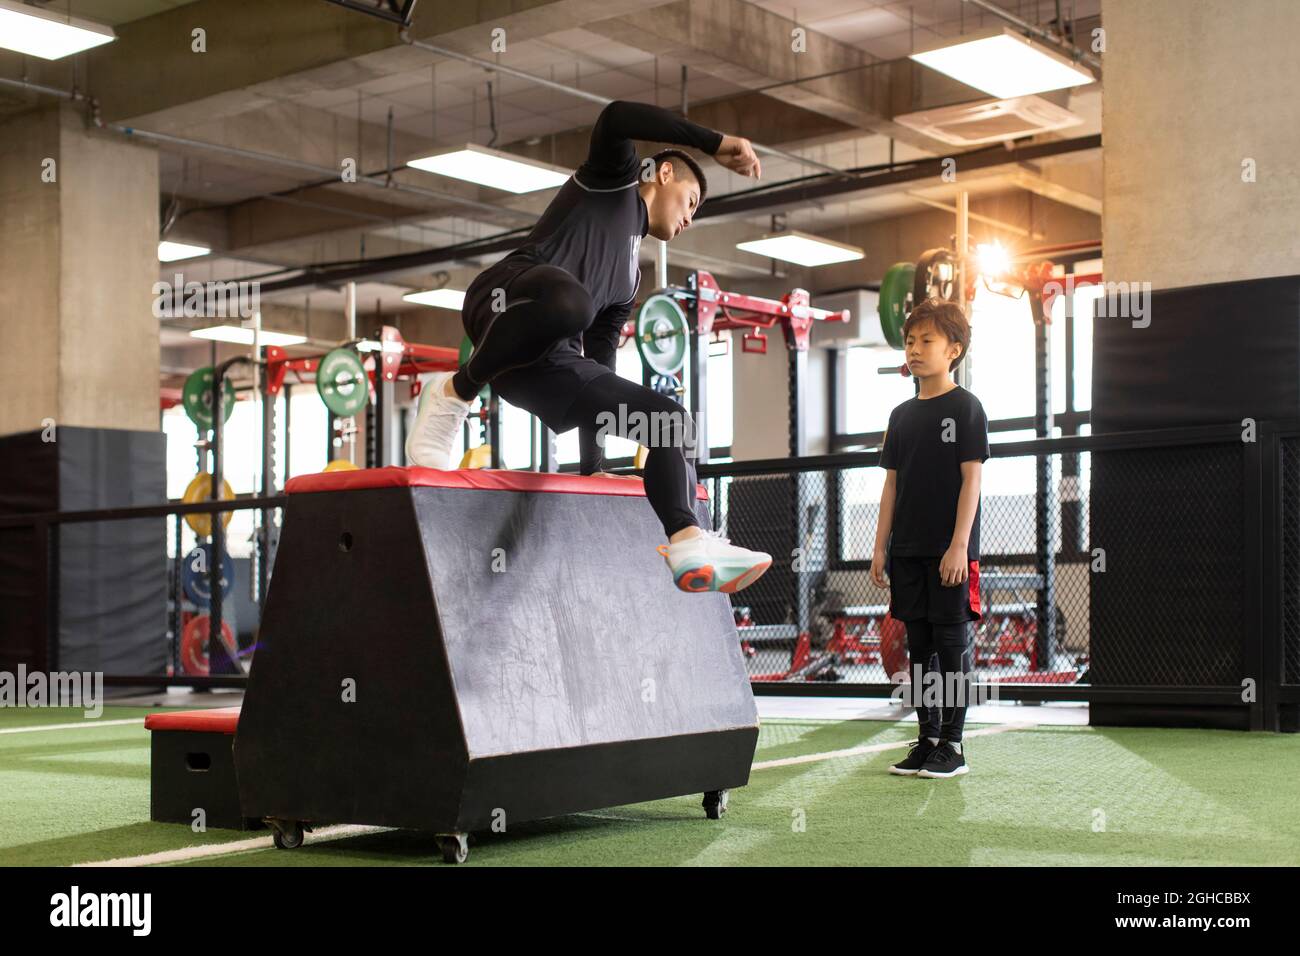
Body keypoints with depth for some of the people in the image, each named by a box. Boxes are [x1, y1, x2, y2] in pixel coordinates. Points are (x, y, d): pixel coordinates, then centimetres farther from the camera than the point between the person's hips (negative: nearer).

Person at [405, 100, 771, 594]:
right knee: (567, 299, -42)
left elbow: (598, 366, 31)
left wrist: (593, 467, 24)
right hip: (503, 305, -8)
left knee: (670, 418, 3)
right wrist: (715, 142, -6)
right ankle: (454, 394, -19)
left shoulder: (630, 276, 35)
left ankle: (689, 546, -16)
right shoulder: (613, 179, 18)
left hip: (546, 363, 8)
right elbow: (615, 118, -6)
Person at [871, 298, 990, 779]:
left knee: (951, 641, -1)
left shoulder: (965, 407, -4)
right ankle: (927, 739, 16)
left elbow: (971, 479, -9)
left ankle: (952, 745, 5)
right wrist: (881, 547, 9)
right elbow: (892, 483, 14)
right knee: (919, 644, 9)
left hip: (949, 551, -6)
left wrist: (960, 545, -15)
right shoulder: (902, 414, 13)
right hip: (908, 550, 6)